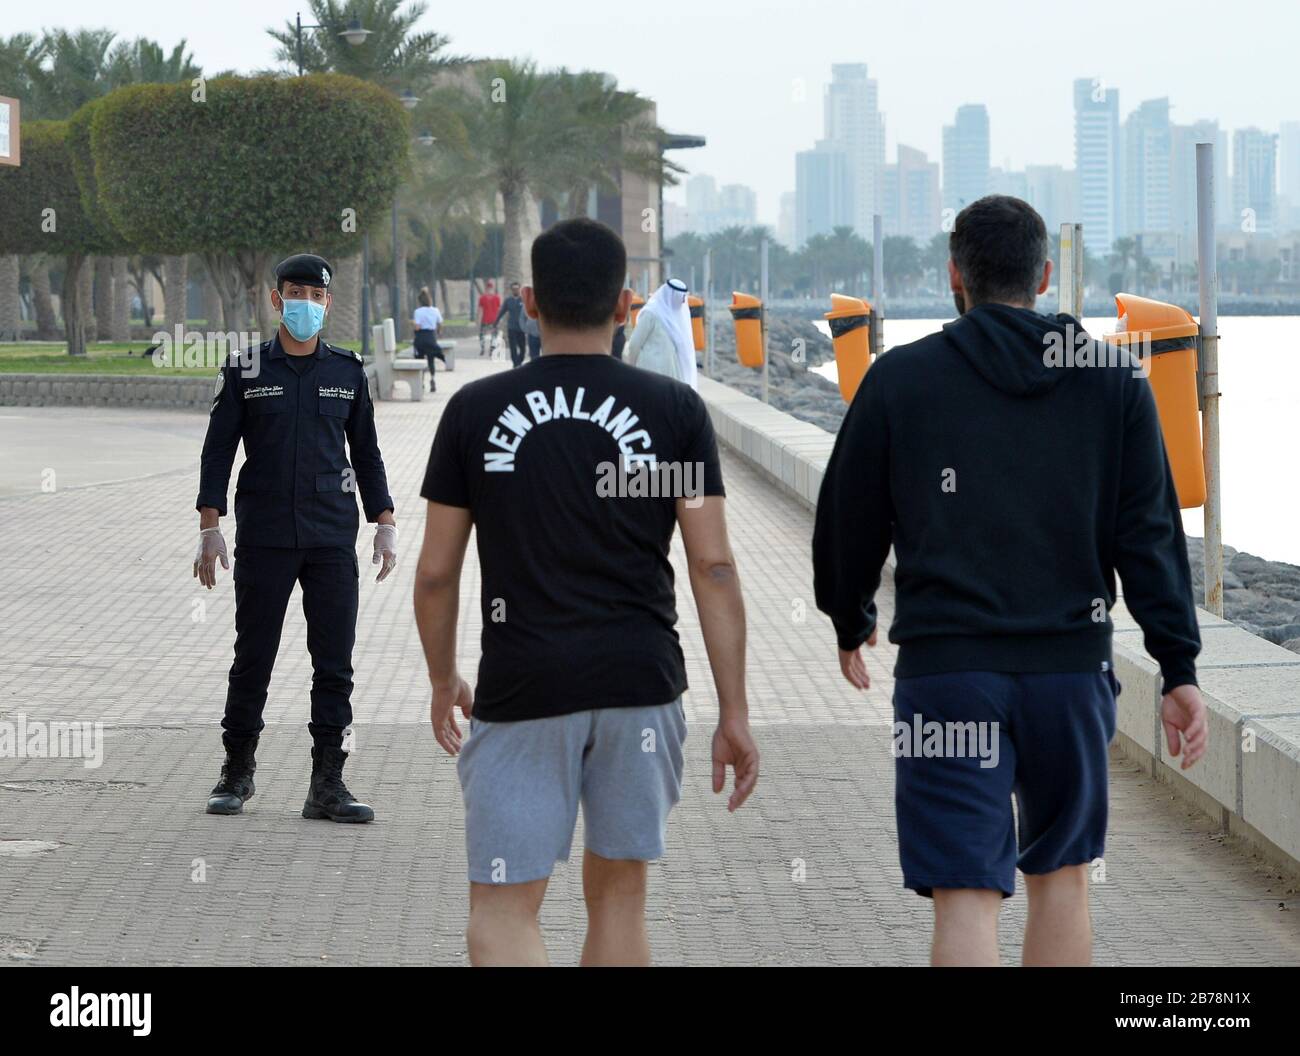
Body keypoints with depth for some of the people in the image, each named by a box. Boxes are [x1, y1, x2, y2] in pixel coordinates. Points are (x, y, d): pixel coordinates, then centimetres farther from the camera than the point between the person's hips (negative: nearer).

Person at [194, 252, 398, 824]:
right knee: (252, 658, 4)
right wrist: (210, 527, -5)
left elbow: (366, 453, 14)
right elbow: (218, 450, 2)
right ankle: (237, 773, 19)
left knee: (334, 662, -1)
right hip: (262, 540, -1)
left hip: (332, 540, 2)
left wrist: (385, 524, 8)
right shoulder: (245, 370, 2)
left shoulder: (348, 371, 8)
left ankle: (327, 786, 5)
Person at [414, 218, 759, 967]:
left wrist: (444, 682, 19)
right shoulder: (675, 410, 0)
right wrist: (734, 714, 0)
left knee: (502, 912, 1)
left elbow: (436, 573, 3)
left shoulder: (476, 410, 1)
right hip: (640, 681, 1)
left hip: (521, 690, -1)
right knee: (619, 897, 14)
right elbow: (713, 565, -4)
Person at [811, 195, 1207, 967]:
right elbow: (1151, 534, 0)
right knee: (1062, 876, 18)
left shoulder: (899, 379, 1)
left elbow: (847, 523, 8)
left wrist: (851, 626, 25)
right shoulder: (1115, 381, 5)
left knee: (967, 896, -4)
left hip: (947, 673, -2)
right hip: (1072, 669, 2)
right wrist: (1180, 670, 1)